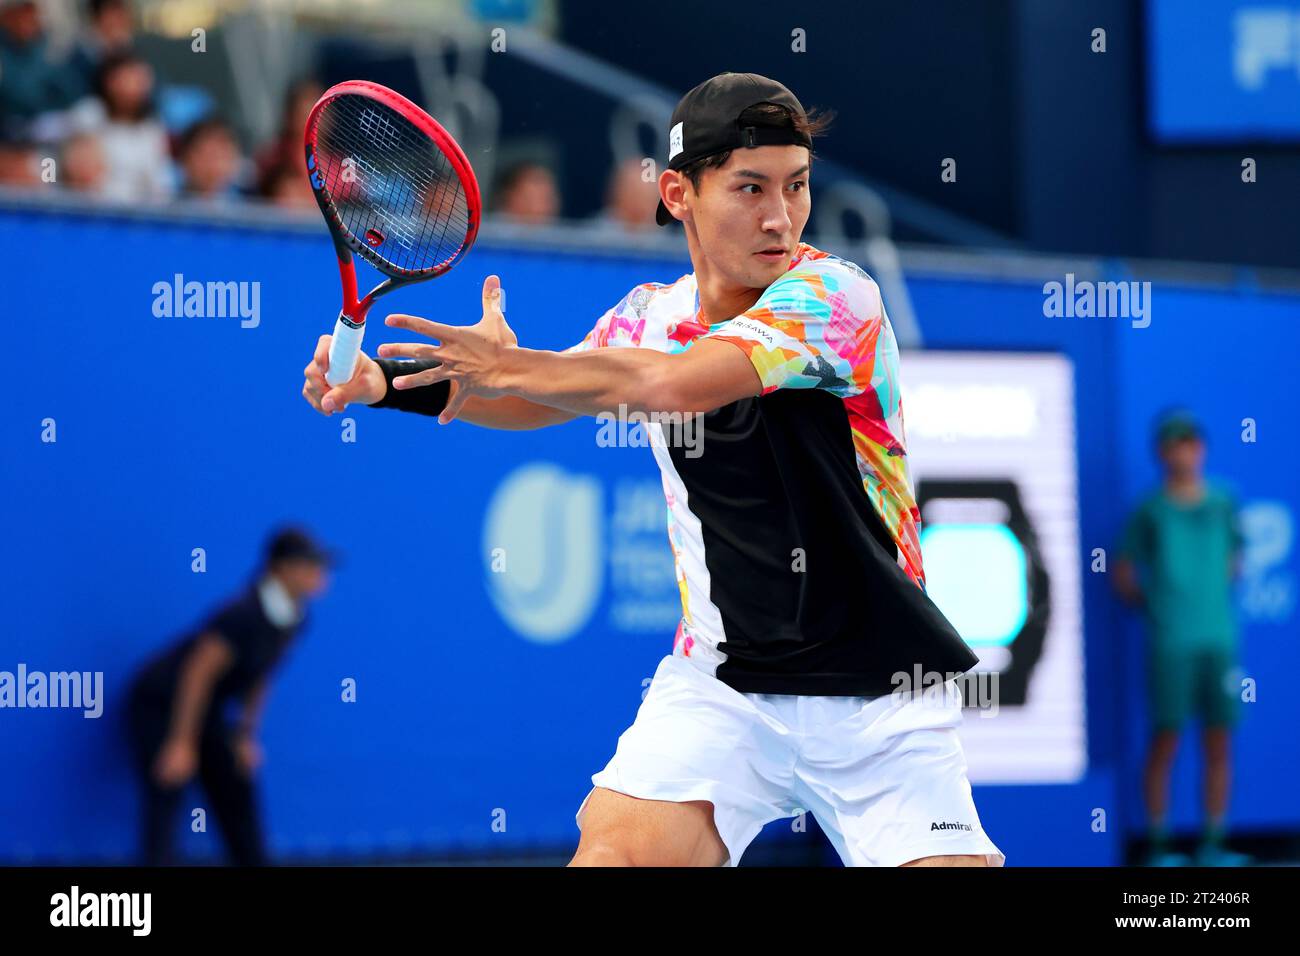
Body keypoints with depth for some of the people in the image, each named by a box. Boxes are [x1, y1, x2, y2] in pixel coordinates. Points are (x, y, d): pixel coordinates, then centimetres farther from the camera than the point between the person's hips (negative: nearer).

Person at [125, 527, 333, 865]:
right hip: (157, 706, -8)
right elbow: (199, 672, -28)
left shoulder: (294, 618, -6)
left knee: (237, 795, 11)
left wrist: (246, 735, 7)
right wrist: (181, 744, -25)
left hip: (204, 711, 8)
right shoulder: (244, 615, -31)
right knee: (165, 800, -16)